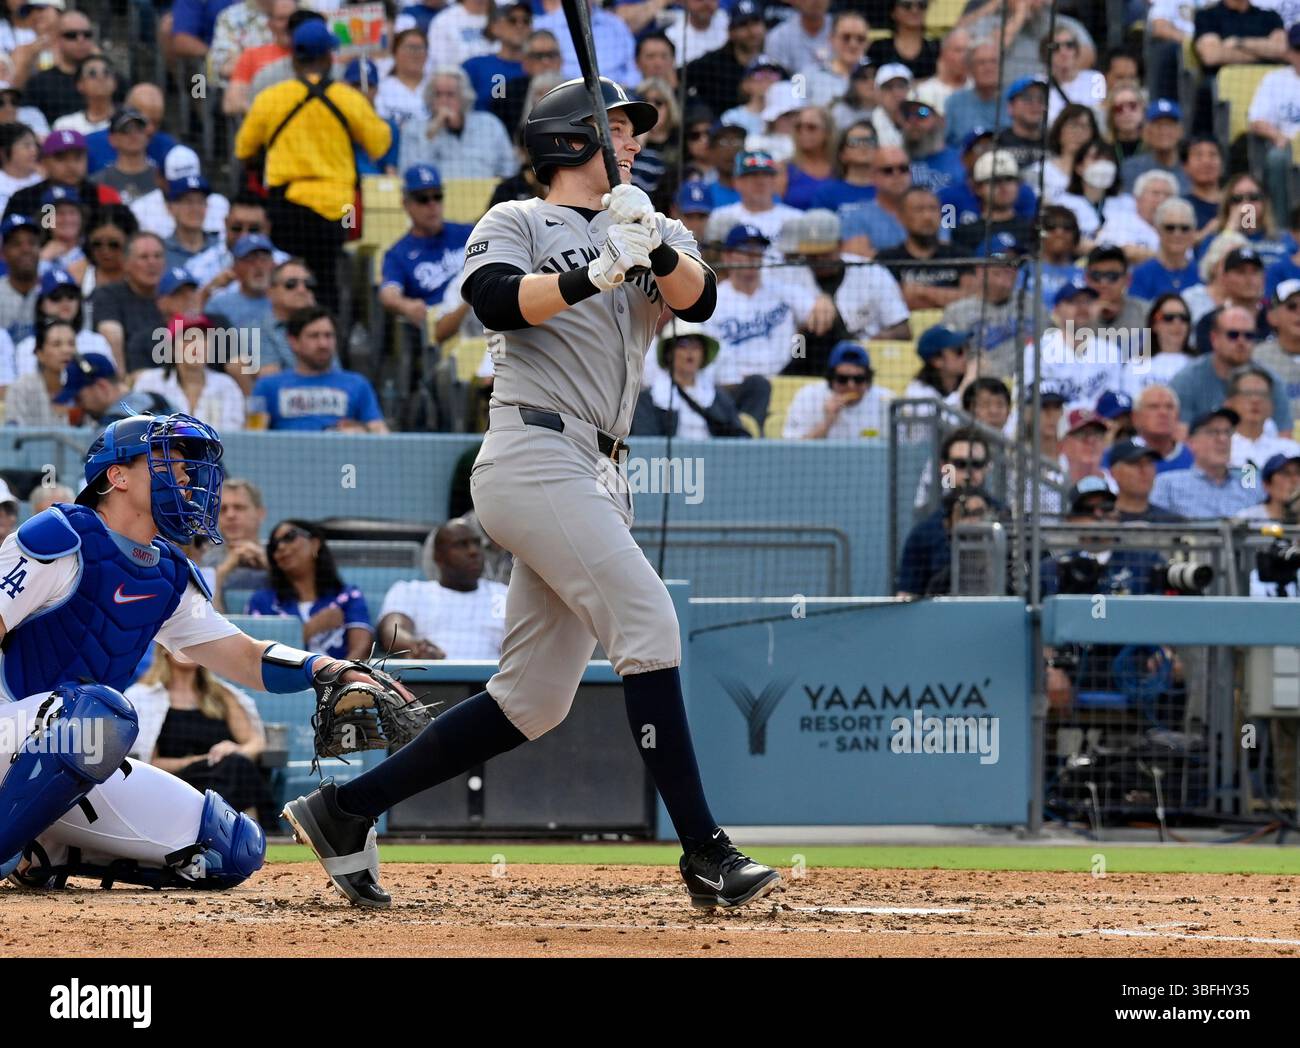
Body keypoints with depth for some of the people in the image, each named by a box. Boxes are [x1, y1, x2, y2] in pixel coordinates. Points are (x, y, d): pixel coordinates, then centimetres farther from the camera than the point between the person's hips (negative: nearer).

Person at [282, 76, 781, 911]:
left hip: (590, 479, 8)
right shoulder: (519, 223, 5)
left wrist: (655, 247, -18)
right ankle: (706, 855, -21)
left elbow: (698, 299, 1)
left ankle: (345, 809, 13)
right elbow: (497, 302, -15)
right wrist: (598, 275, -25)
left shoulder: (653, 233, 22)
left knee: (535, 699, 6)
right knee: (648, 619, -19)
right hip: (534, 456, -8)